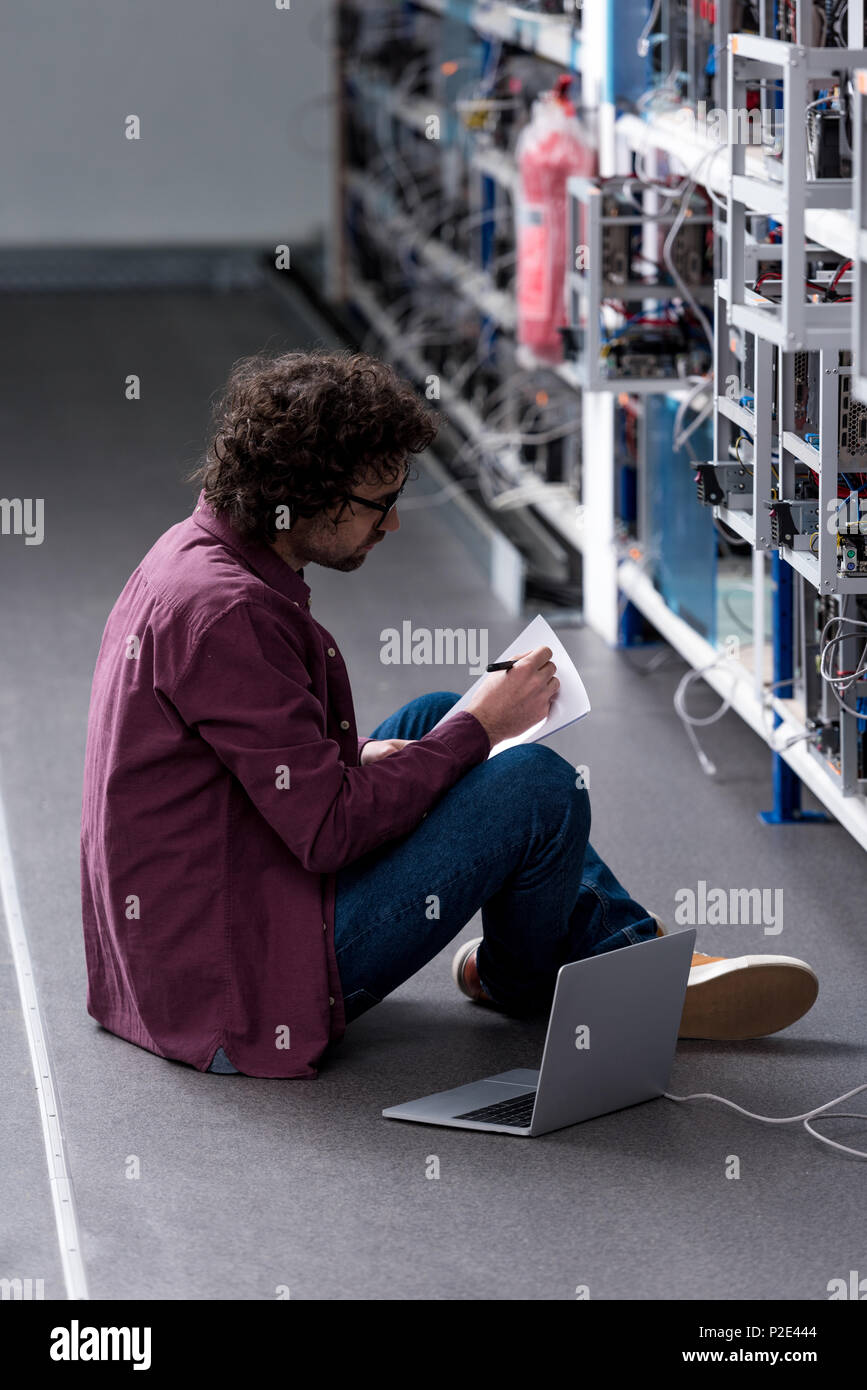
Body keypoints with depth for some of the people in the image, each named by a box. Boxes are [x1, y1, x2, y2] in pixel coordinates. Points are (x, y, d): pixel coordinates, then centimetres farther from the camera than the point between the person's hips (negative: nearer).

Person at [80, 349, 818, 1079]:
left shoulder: (192, 552, 7)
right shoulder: (227, 613, -25)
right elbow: (331, 829, -25)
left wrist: (355, 759, 4)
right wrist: (481, 726, -13)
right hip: (241, 990, -11)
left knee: (437, 716, 19)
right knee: (539, 784, -14)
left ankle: (634, 954, 18)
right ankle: (517, 980, 18)